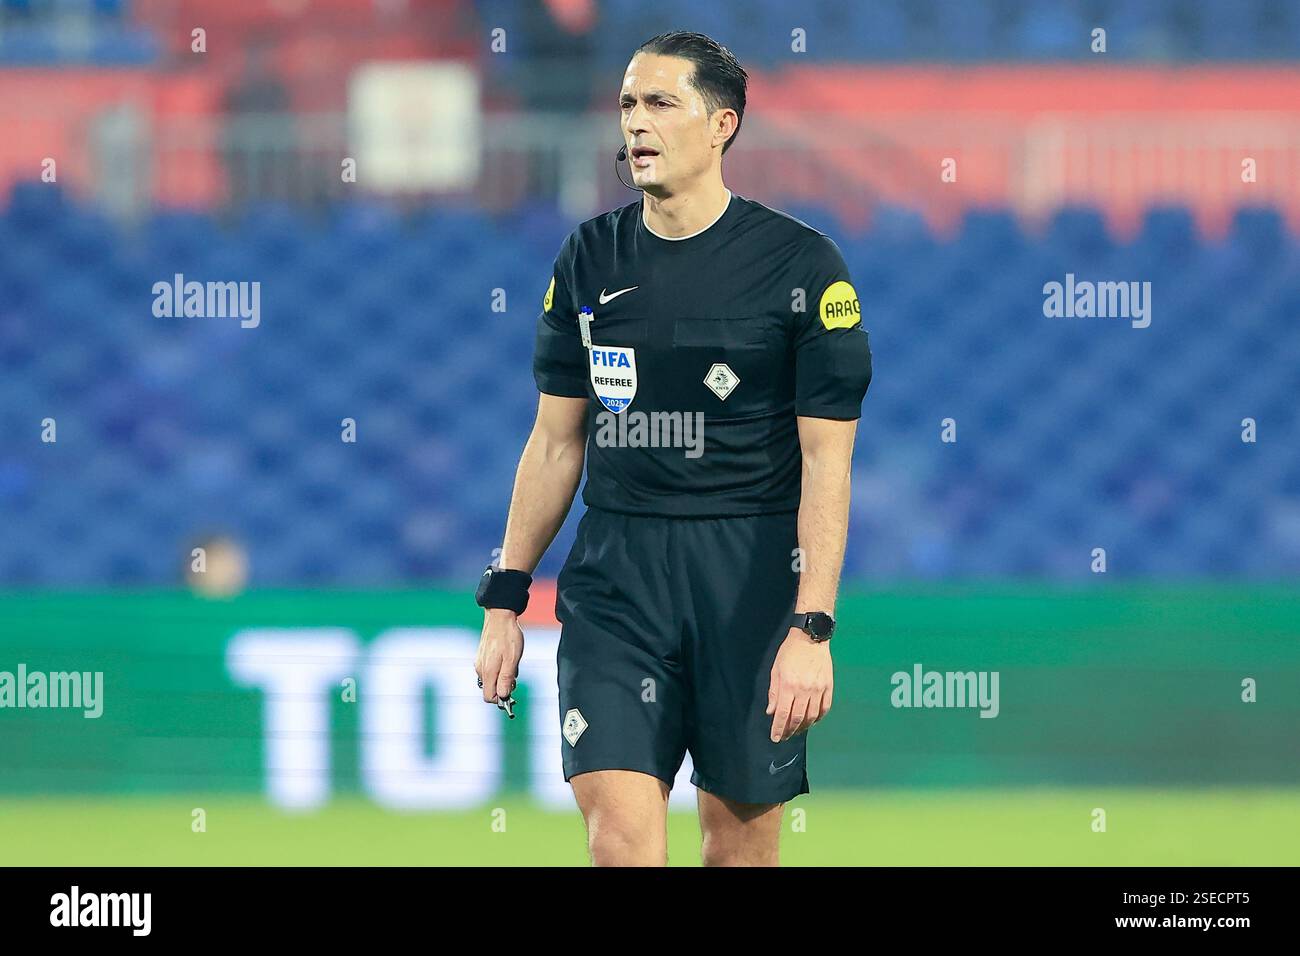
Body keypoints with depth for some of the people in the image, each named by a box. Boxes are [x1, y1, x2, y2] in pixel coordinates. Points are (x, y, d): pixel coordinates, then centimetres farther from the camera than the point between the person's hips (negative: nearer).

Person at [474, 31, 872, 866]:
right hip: (614, 573, 3)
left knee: (742, 830, 4)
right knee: (618, 821, -12)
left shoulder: (802, 264, -5)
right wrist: (505, 600, 10)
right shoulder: (591, 258, 8)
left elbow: (826, 461, -7)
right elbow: (557, 439, 14)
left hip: (751, 574, -3)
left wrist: (812, 629, -15)